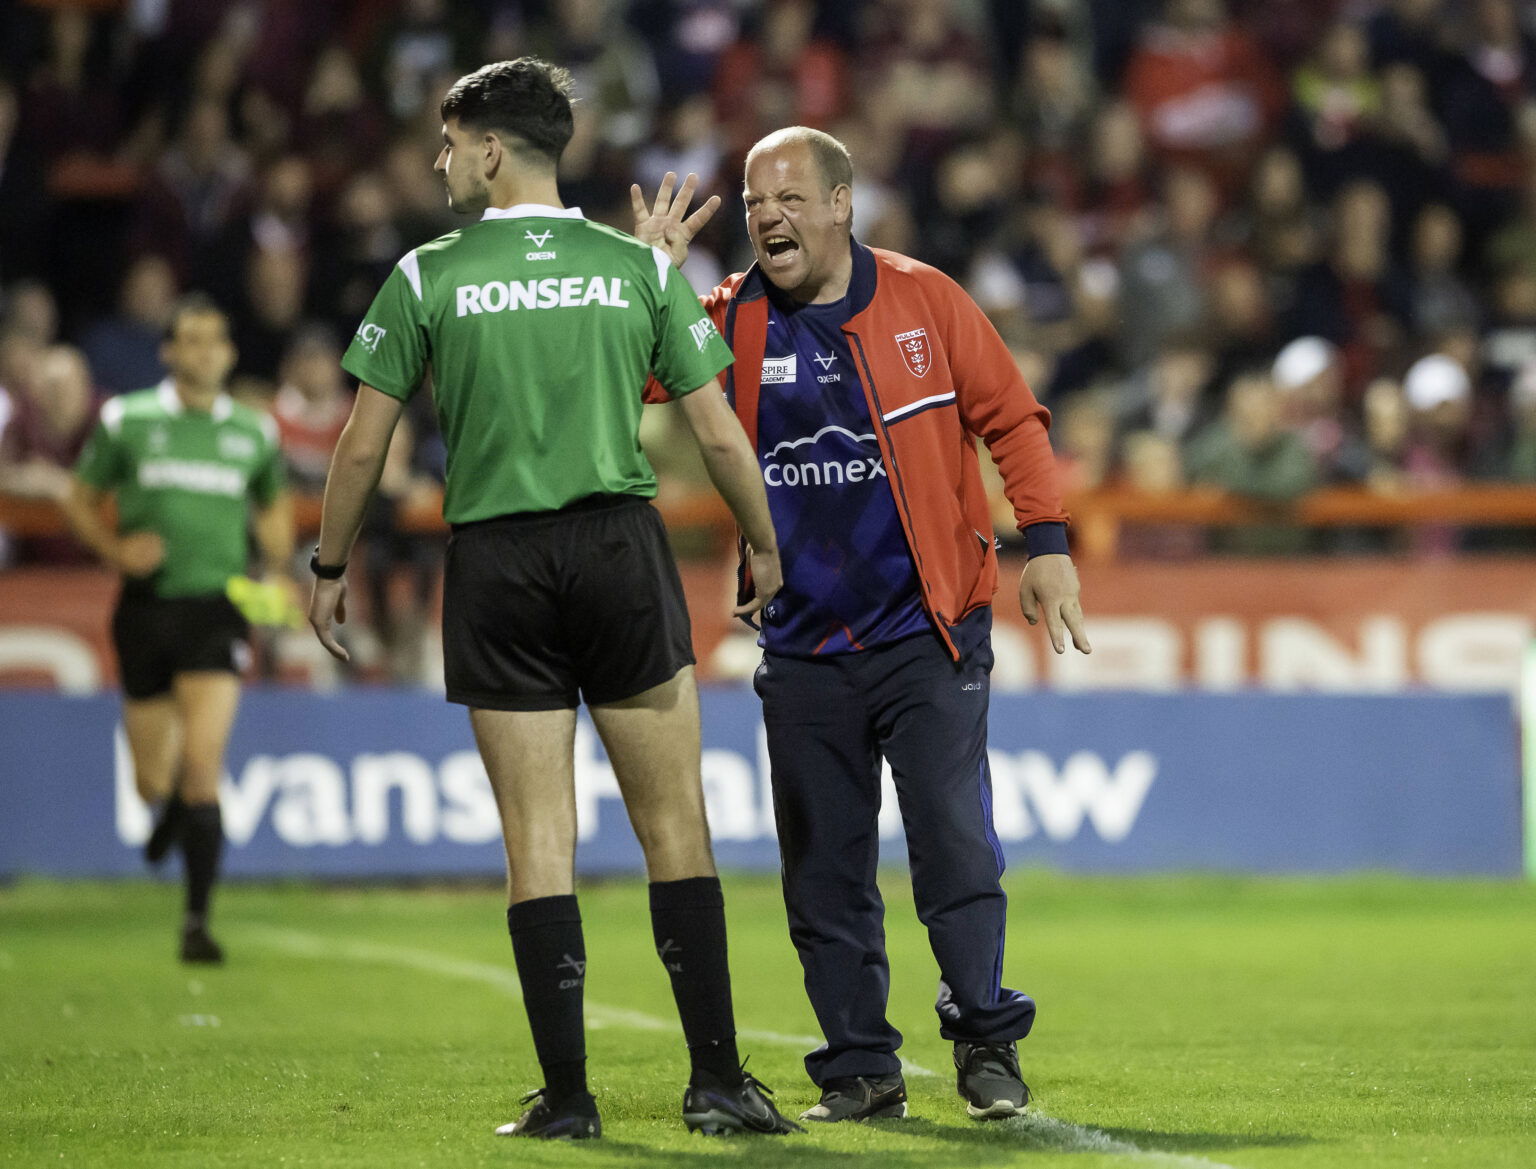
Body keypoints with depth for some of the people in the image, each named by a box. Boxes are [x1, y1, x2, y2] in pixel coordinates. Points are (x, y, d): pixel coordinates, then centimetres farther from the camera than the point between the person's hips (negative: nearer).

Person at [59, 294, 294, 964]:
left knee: (203, 764, -15)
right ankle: (172, 808, 45)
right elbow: (79, 501, 10)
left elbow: (274, 506, 23)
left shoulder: (253, 432, 7)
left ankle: (197, 920, -11)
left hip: (217, 607, 0)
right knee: (153, 780, 6)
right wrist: (114, 549, -8)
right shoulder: (127, 421, 2)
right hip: (147, 604, 1)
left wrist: (277, 574, 6)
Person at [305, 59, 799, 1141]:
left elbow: (364, 446, 2)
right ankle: (718, 1080, 1)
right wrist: (766, 549, 19)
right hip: (621, 545, 1)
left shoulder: (429, 275, 1)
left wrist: (330, 568, 16)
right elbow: (720, 436, 4)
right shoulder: (639, 266, 4)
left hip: (495, 564, 0)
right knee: (676, 826, 4)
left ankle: (567, 1093, 1)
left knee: (539, 841, 2)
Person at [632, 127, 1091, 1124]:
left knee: (956, 845, -7)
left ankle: (988, 1045, 7)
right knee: (824, 870, 5)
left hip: (927, 637, -3)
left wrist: (1047, 543, -5)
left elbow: (1010, 416, 2)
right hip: (803, 649, 3)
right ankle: (860, 1069, 13)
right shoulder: (734, 322, 5)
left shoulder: (923, 301, -1)